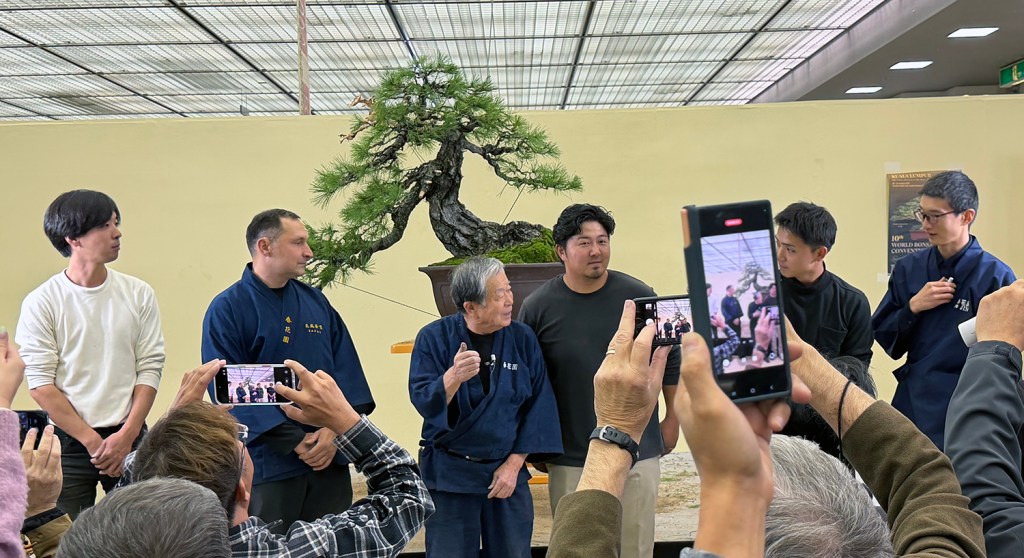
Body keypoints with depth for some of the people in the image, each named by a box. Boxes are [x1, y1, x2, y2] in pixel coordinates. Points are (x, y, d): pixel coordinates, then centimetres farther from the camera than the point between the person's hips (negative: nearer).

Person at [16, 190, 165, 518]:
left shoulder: (139, 294, 3)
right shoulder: (41, 303, -4)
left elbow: (150, 369, 1)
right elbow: (40, 385, -7)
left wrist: (126, 436, -7)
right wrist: (92, 441, -9)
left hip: (129, 438, 2)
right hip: (67, 442, -2)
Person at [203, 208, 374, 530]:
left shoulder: (316, 302, 9)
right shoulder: (227, 309, -5)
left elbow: (347, 371, 6)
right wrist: (295, 441, -16)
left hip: (330, 460, 5)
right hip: (268, 465, -4)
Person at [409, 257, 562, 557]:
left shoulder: (522, 338, -4)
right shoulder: (434, 337, -9)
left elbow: (539, 405, -2)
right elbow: (422, 401, -16)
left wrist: (514, 463, -6)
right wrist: (453, 377, -36)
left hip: (508, 469, 2)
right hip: (449, 473, -2)